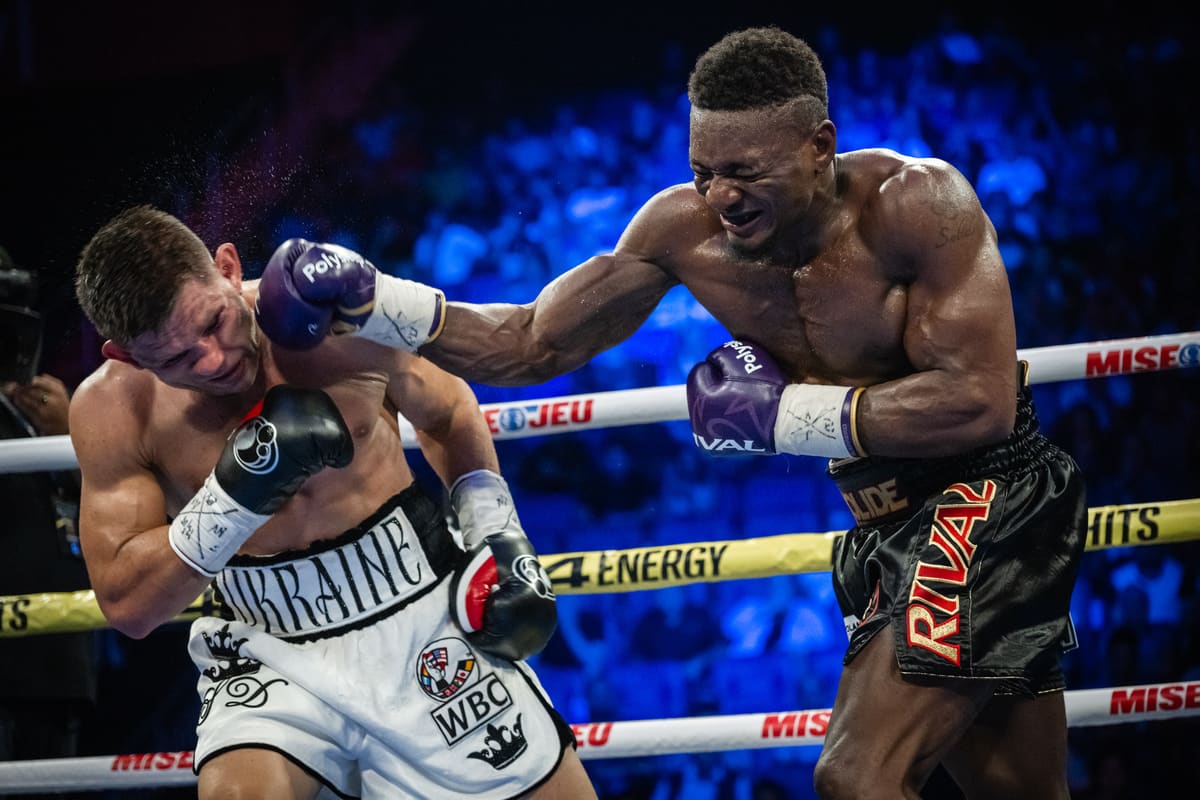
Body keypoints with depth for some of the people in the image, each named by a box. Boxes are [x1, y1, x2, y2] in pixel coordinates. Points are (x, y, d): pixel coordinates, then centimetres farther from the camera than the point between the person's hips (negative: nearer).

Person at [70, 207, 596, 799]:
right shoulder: (112, 410, -13)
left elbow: (447, 411, 9)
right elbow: (126, 604, -13)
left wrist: (496, 529, -3)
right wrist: (239, 488, -24)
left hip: (425, 622, 1)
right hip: (274, 657, -1)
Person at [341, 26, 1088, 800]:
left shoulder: (915, 204, -23)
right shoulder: (685, 228, -7)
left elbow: (981, 403, -28)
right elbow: (530, 344, 0)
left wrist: (784, 414, -24)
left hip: (989, 503, -7)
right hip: (888, 528, 7)